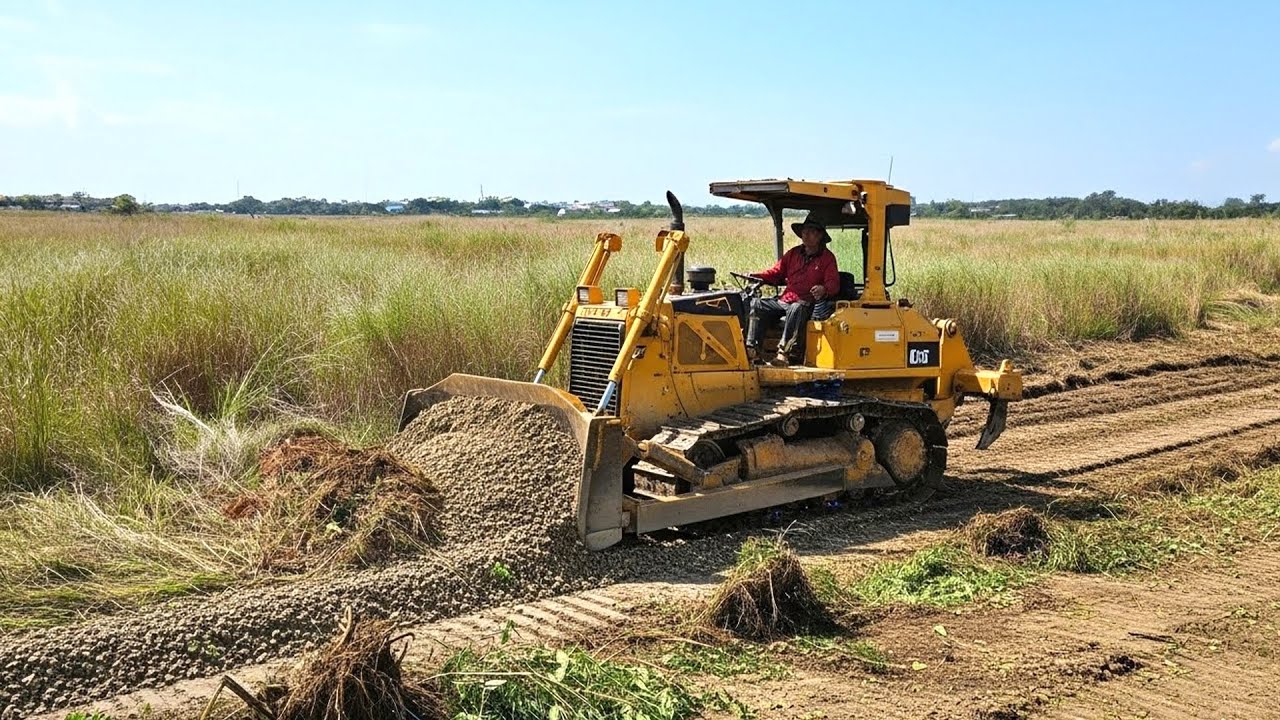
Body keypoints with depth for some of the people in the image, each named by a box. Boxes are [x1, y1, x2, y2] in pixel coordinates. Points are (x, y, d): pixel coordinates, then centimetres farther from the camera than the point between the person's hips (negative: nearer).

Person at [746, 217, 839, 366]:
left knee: (796, 309, -39)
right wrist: (754, 277, 4)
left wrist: (824, 289, -31)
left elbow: (834, 283, -6)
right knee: (757, 304, -14)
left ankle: (784, 352, -42)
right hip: (784, 300, 6)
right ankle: (752, 348, -21)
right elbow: (776, 273, 21)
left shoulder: (827, 257, 5)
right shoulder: (793, 253, 19)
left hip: (807, 303, -6)